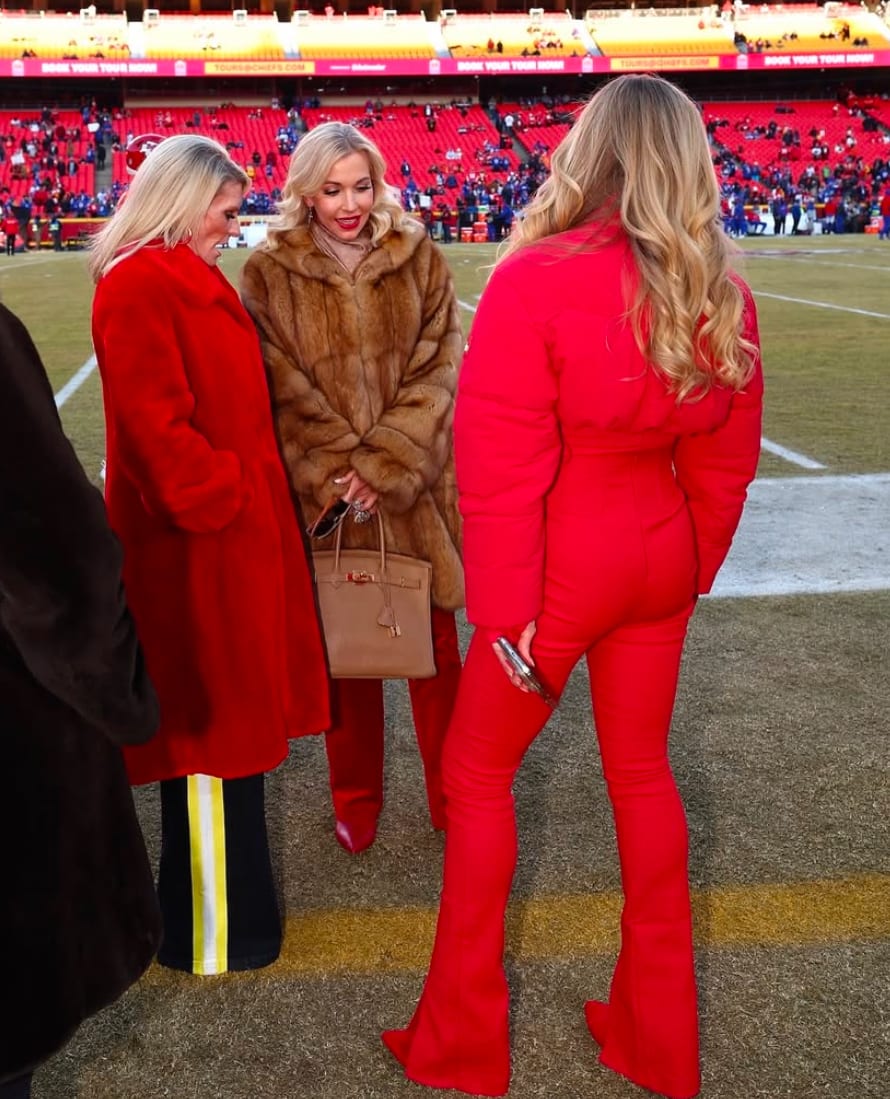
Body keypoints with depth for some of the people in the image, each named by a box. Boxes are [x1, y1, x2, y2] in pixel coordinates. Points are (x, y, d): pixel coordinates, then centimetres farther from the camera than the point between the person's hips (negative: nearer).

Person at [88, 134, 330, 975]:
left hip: (230, 537, 10)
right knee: (209, 730, 1)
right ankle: (211, 935, 18)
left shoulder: (190, 279, 15)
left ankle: (226, 901, 36)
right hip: (195, 551, -10)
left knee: (225, 723, 18)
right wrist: (222, 501, -16)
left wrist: (249, 491, 10)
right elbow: (154, 426, -23)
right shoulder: (138, 286, -16)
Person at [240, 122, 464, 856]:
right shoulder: (269, 274, -1)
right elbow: (282, 390, -5)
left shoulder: (419, 258, 2)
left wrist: (386, 464, -14)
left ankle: (453, 797, 28)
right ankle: (356, 800, 31)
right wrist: (339, 472, -14)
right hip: (327, 494, 0)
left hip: (417, 486, 1)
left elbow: (437, 370, -4)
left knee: (437, 650, 9)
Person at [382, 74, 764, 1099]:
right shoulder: (724, 298, -1)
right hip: (660, 562, 6)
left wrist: (501, 608, -12)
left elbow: (501, 468, -20)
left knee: (478, 776, 13)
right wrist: (690, 573, 16)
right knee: (642, 770, 19)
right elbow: (724, 466, 5)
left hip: (560, 567, -5)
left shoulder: (535, 282, -19)